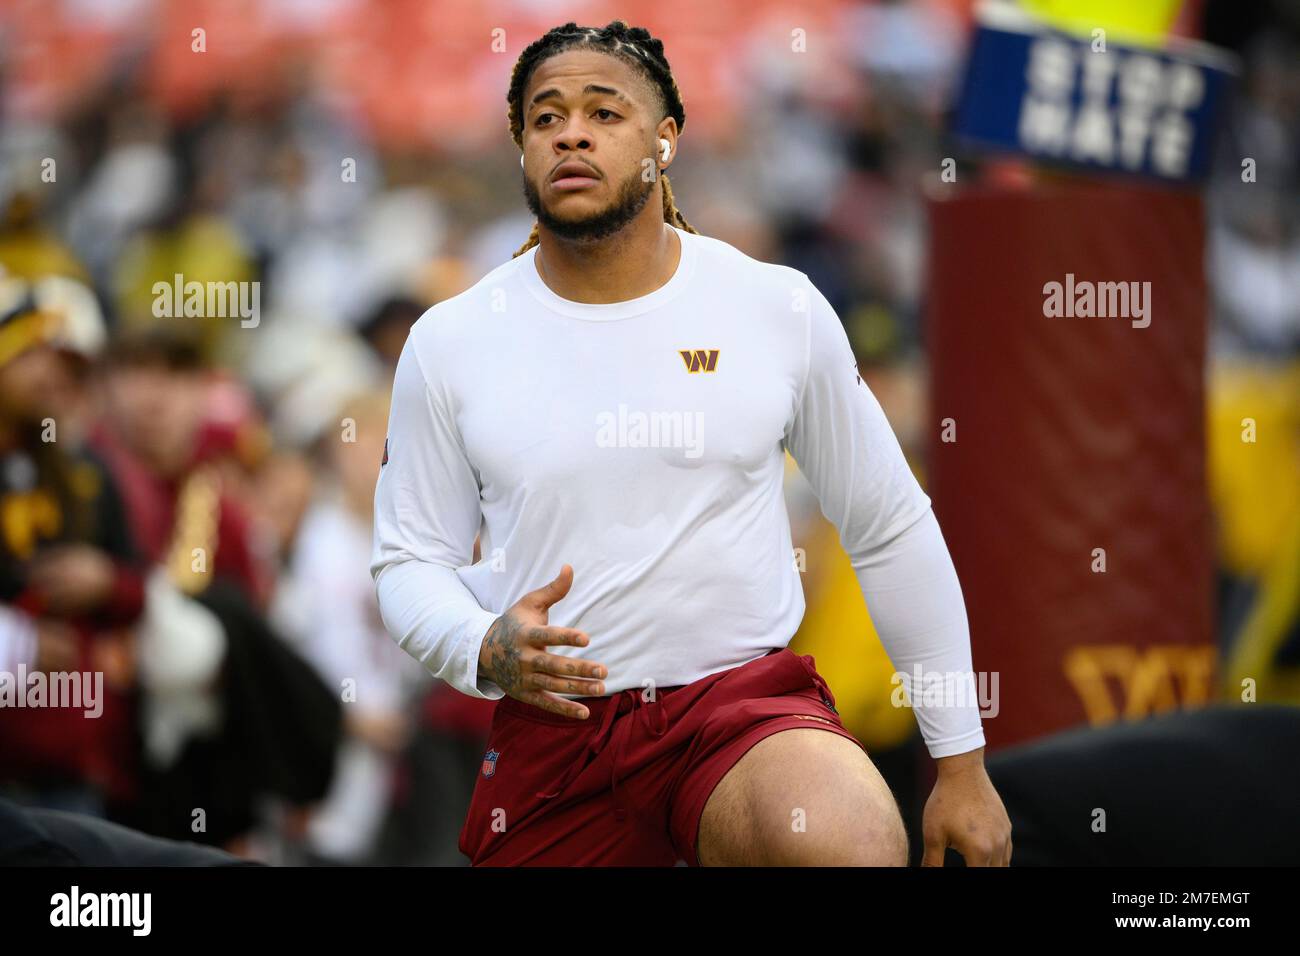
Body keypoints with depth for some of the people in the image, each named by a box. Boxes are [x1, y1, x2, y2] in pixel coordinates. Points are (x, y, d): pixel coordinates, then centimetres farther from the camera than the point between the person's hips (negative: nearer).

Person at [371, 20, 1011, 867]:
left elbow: (893, 532, 9)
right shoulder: (449, 344, 2)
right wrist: (487, 651, -14)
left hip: (748, 701, -3)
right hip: (552, 724, 3)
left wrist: (962, 761, 10)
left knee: (850, 845, -36)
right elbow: (410, 559, 9)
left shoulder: (781, 311, 1)